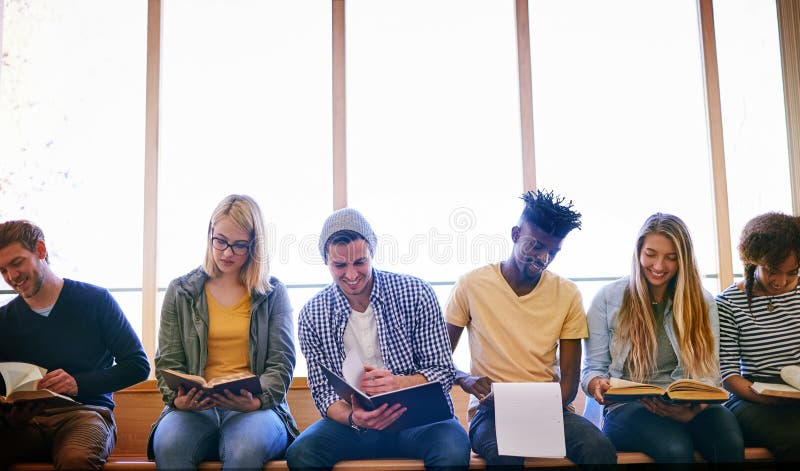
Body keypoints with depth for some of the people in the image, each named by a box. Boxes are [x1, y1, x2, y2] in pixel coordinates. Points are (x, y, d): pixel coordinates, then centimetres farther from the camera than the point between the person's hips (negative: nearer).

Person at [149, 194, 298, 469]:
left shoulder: (273, 293, 10)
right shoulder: (180, 291, 13)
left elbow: (281, 363, 5)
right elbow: (168, 361, 11)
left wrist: (255, 401, -15)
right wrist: (178, 399, -11)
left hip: (255, 408, -1)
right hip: (194, 408, 1)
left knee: (247, 448, -37)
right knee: (168, 444, -34)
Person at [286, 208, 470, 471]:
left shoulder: (416, 294, -5)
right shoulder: (312, 316, -1)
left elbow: (443, 372, -4)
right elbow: (323, 391, 1)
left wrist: (399, 383, -25)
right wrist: (352, 418, -22)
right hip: (355, 423, 2)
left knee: (453, 450, -33)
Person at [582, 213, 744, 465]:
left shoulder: (702, 302, 11)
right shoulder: (608, 298, 5)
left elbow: (708, 371, 4)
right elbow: (593, 368, 7)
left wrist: (693, 409, -19)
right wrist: (598, 385, -20)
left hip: (691, 407, 3)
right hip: (627, 407, -2)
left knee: (730, 442, -31)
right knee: (675, 448, -35)